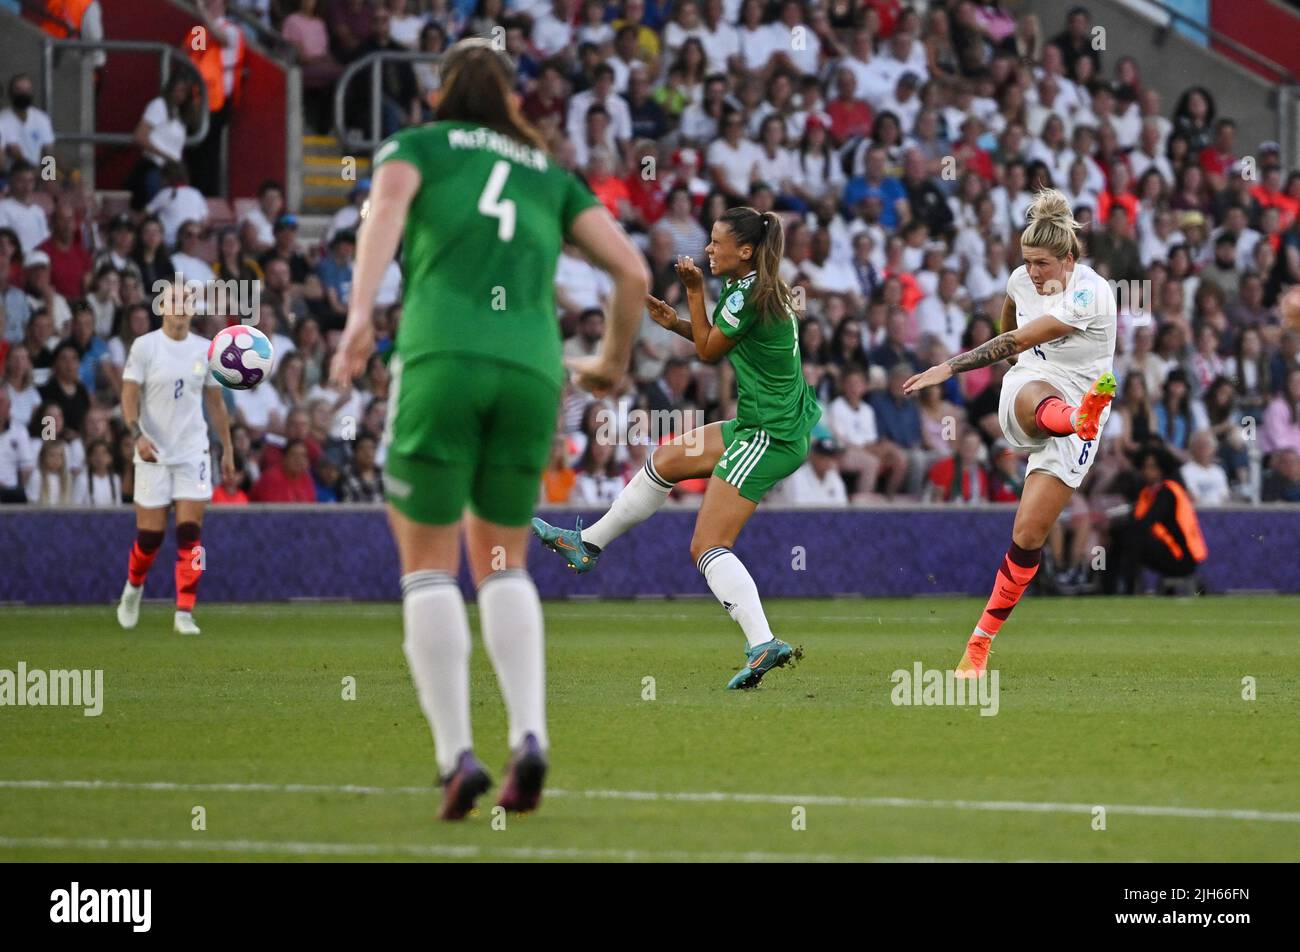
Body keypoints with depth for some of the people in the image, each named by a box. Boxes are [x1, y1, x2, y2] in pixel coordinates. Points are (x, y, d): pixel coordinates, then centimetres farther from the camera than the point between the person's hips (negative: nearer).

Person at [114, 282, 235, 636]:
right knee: (150, 534, 2)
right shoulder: (144, 346, -4)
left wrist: (227, 448, 14)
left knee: (190, 534, -8)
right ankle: (133, 587, 32)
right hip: (153, 452, -2)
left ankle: (184, 614, -6)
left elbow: (215, 402, 15)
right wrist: (137, 434, -24)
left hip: (193, 451, 2)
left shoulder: (205, 349, 6)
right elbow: (129, 395, -8)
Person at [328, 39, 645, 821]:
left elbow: (389, 203, -6)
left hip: (442, 360, -3)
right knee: (503, 563, 17)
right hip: (533, 369, 3)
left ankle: (457, 754, -6)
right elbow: (633, 269, 15)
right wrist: (613, 362, 32)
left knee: (428, 565, 7)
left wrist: (360, 315, -19)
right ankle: (529, 735, -4)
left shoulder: (416, 146, 18)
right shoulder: (551, 175, 26)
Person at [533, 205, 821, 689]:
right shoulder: (757, 287, 9)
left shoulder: (746, 296, -19)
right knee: (667, 459, 23)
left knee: (707, 546, -12)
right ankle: (588, 543, 35)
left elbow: (709, 351, -6)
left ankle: (763, 644, -25)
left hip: (769, 437, -10)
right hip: (762, 425, 10)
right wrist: (676, 322, 6)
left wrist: (695, 292, -2)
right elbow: (720, 339, 20)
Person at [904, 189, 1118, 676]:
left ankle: (980, 644, 2)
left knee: (1028, 535, -9)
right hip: (1025, 391, 4)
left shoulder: (1090, 294, -20)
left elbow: (1016, 341, -23)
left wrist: (948, 369, -22)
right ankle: (1082, 417, -76)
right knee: (1040, 400, -38)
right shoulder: (1023, 280, 1)